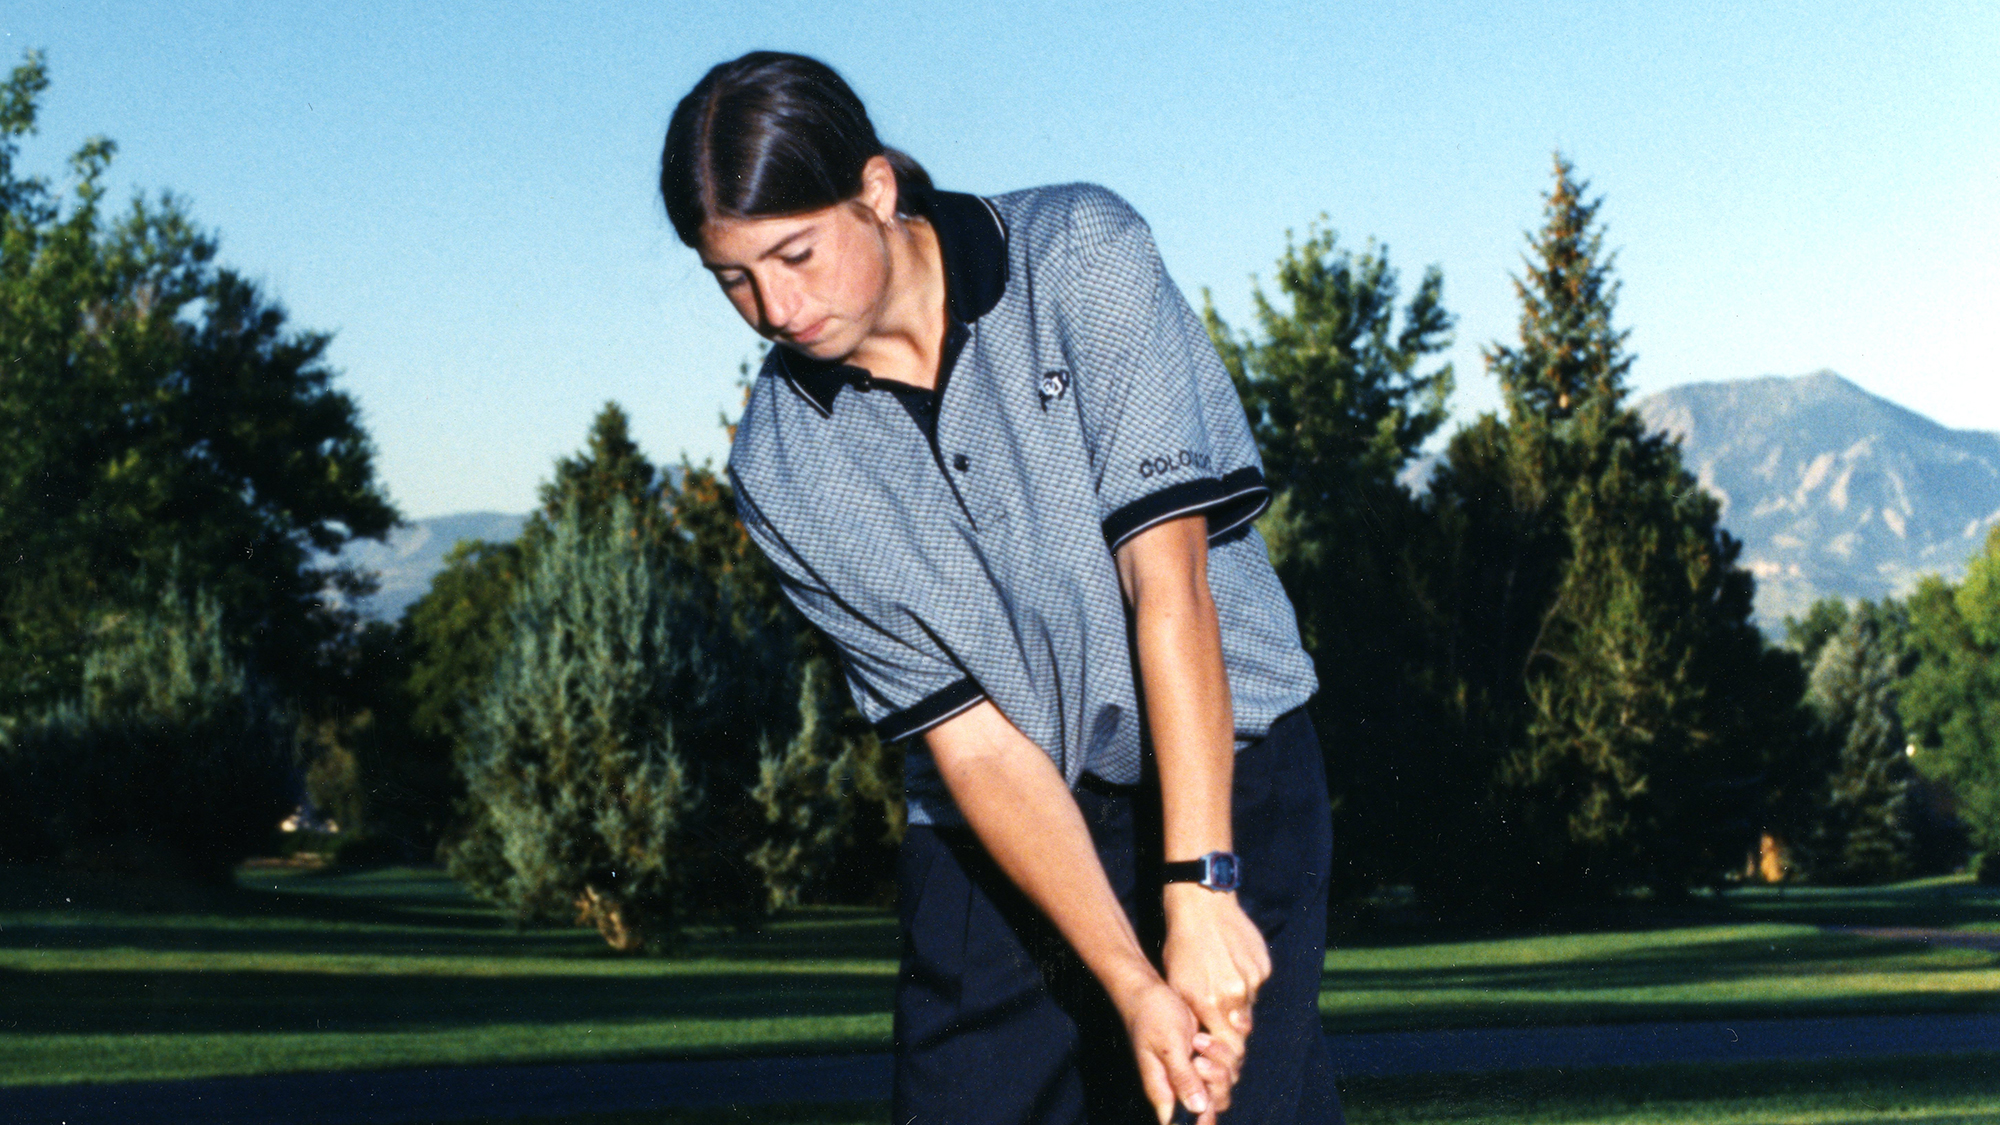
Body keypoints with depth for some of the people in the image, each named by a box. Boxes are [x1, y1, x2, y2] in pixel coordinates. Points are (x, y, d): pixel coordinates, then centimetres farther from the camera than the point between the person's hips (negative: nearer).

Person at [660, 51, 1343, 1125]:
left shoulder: (1079, 255, -11)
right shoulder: (780, 470, -4)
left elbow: (1168, 583, -17)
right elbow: (968, 737, -10)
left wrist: (1199, 889, -24)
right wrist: (1131, 986, -20)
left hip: (1223, 789, -3)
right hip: (990, 839, 3)